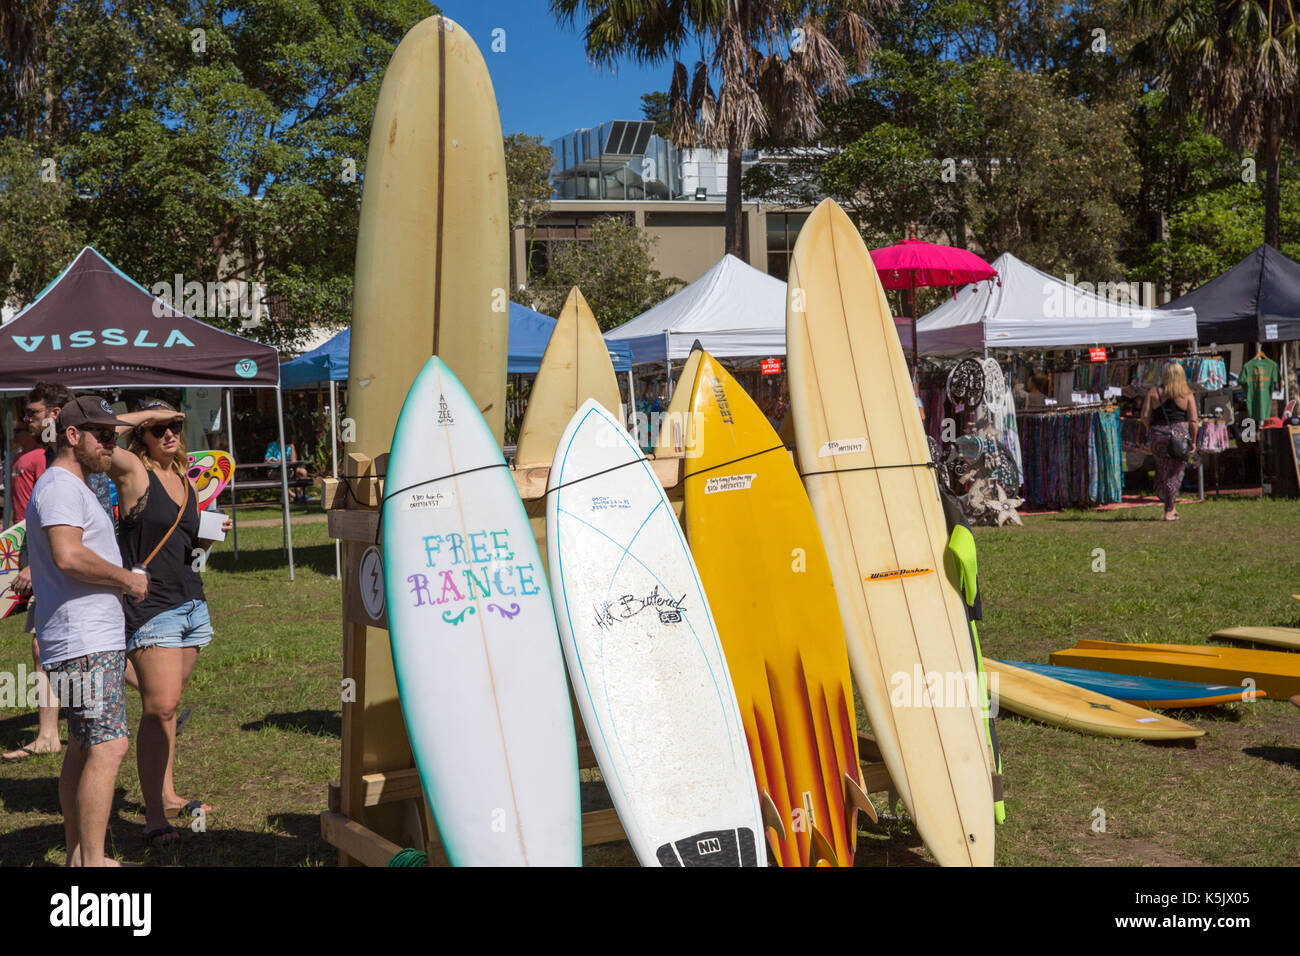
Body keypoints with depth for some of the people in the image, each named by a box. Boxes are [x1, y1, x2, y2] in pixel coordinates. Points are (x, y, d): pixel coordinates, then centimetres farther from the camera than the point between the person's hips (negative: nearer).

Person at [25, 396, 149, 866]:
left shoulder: (75, 487, 22)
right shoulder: (60, 486, -13)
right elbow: (69, 556, -27)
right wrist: (127, 579, -15)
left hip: (96, 641, 11)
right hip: (85, 644, -11)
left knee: (84, 748, 14)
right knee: (107, 748, -13)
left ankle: (78, 856, 21)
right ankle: (92, 862, -11)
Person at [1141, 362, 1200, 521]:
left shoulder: (1153, 393, 4)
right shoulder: (1187, 395, 2)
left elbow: (1145, 417, -2)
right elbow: (1193, 421, -4)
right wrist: (1193, 441, 3)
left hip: (1158, 436, 1)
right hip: (1180, 436, -1)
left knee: (1161, 472, 14)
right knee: (1174, 473, 4)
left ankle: (1170, 506, 19)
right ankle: (1169, 511, 2)